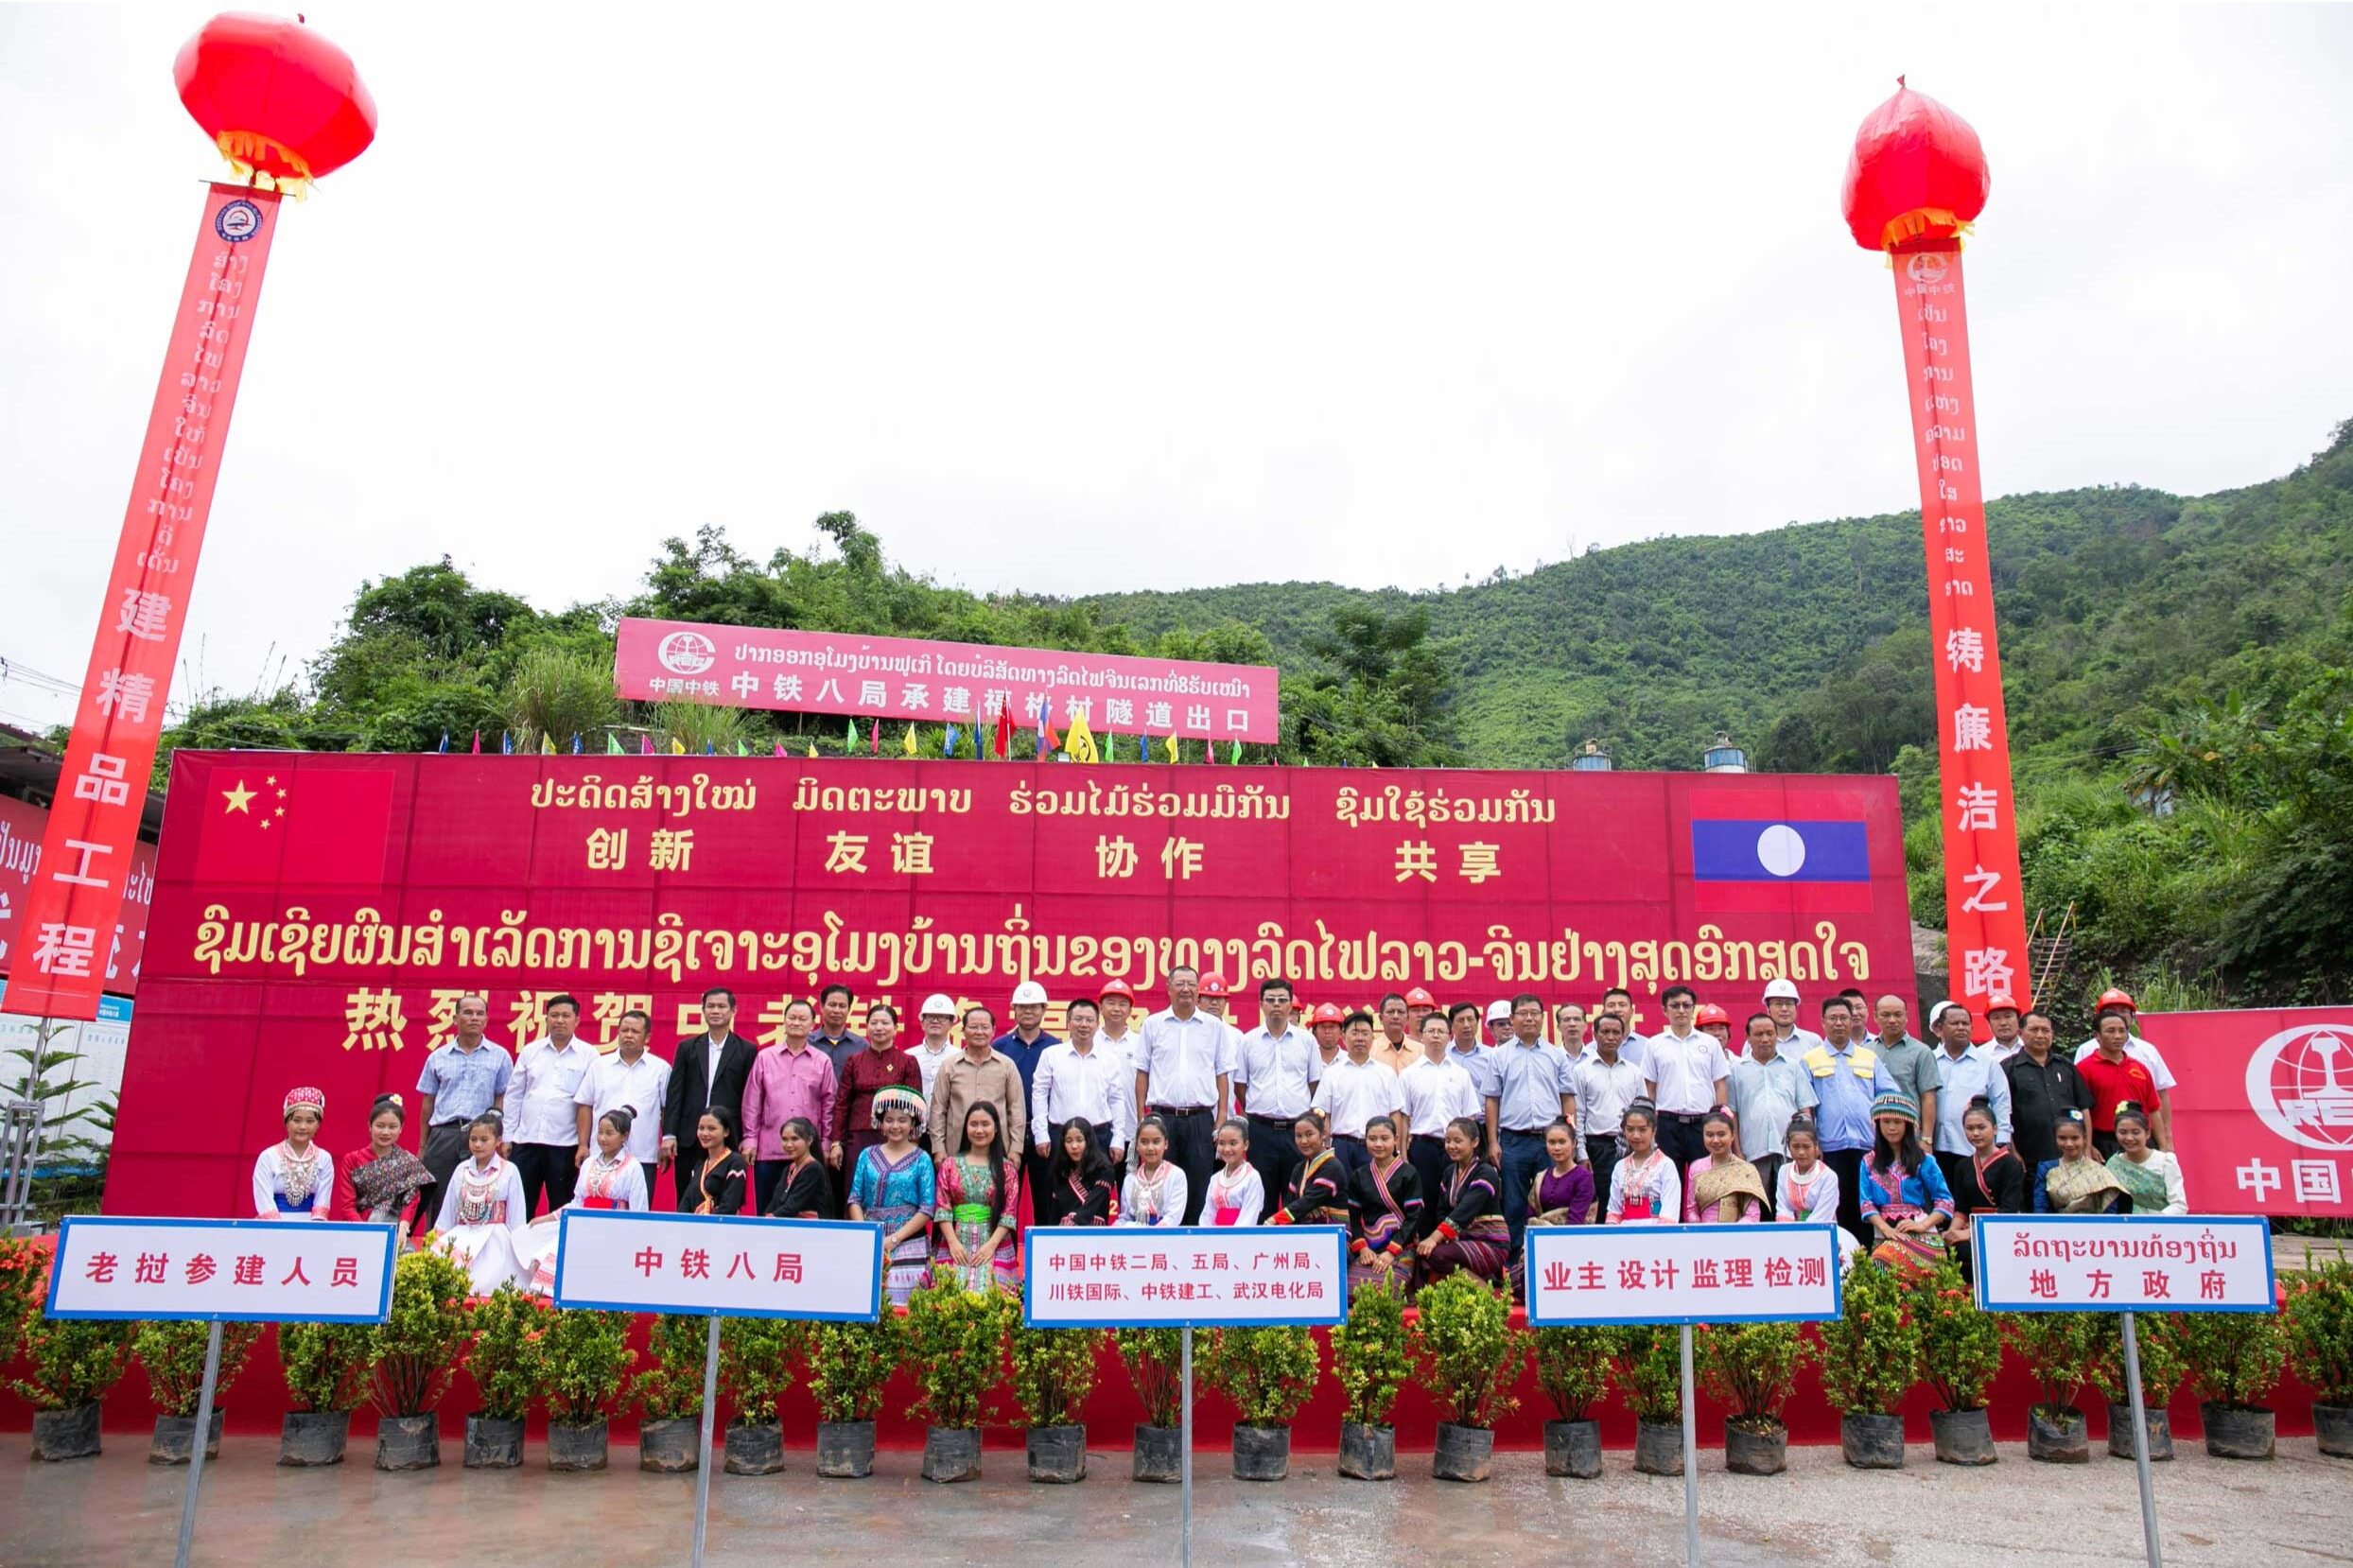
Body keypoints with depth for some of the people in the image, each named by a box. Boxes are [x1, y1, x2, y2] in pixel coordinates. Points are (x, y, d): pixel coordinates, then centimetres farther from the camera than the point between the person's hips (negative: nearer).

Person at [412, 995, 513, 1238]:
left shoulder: (499, 1056, 6)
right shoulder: (438, 1057, 12)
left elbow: (502, 1100, 5)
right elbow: (427, 1103, 13)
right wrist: (423, 1146, 10)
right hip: (443, 1135, 2)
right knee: (437, 1203, 2)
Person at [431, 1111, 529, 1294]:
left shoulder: (509, 1172, -2)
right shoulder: (461, 1171, 9)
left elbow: (516, 1218, -1)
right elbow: (447, 1212, 13)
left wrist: (517, 1249, -5)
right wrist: (437, 1240, 7)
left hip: (494, 1241, -4)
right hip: (461, 1237, 4)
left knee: (481, 1284, -26)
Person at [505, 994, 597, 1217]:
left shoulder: (588, 1055, -1)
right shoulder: (530, 1051, 9)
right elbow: (514, 1096, 11)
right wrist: (507, 1137, 7)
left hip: (565, 1145, -3)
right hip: (526, 1141, 3)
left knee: (561, 1211, 6)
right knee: (519, 1208, 5)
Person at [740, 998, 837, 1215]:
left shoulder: (823, 1061, 6)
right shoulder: (764, 1057, 6)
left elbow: (829, 1104, 8)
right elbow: (752, 1102, 7)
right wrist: (750, 1139, 3)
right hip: (768, 1148, 0)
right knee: (766, 1211, 5)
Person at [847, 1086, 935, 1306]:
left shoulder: (921, 1160, 2)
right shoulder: (867, 1156, 10)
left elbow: (927, 1209, -4)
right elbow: (855, 1200, 7)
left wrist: (894, 1238, -12)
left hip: (908, 1244, -2)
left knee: (901, 1302, -12)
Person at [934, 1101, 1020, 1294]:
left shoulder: (1007, 1168, 9)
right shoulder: (951, 1166, 12)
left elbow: (1009, 1213, 1)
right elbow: (943, 1209, 4)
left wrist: (991, 1245, -12)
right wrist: (953, 1242, -10)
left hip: (994, 1243, -1)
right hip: (955, 1243, 1)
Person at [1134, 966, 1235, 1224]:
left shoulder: (1215, 1026, 7)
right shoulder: (1153, 1024, 7)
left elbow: (1222, 1074, 8)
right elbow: (1142, 1073, 8)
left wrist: (1222, 1118, 1)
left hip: (1200, 1118, 0)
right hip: (1162, 1117, 0)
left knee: (1199, 1189, 2)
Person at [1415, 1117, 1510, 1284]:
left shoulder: (1486, 1173, -11)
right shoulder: (1450, 1172, 13)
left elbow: (1465, 1210, -25)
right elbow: (1442, 1211, 7)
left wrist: (1435, 1238, -36)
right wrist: (1434, 1238, -13)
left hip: (1491, 1244, -7)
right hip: (1462, 1239, 7)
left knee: (1435, 1253, -30)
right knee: (1421, 1250, -21)